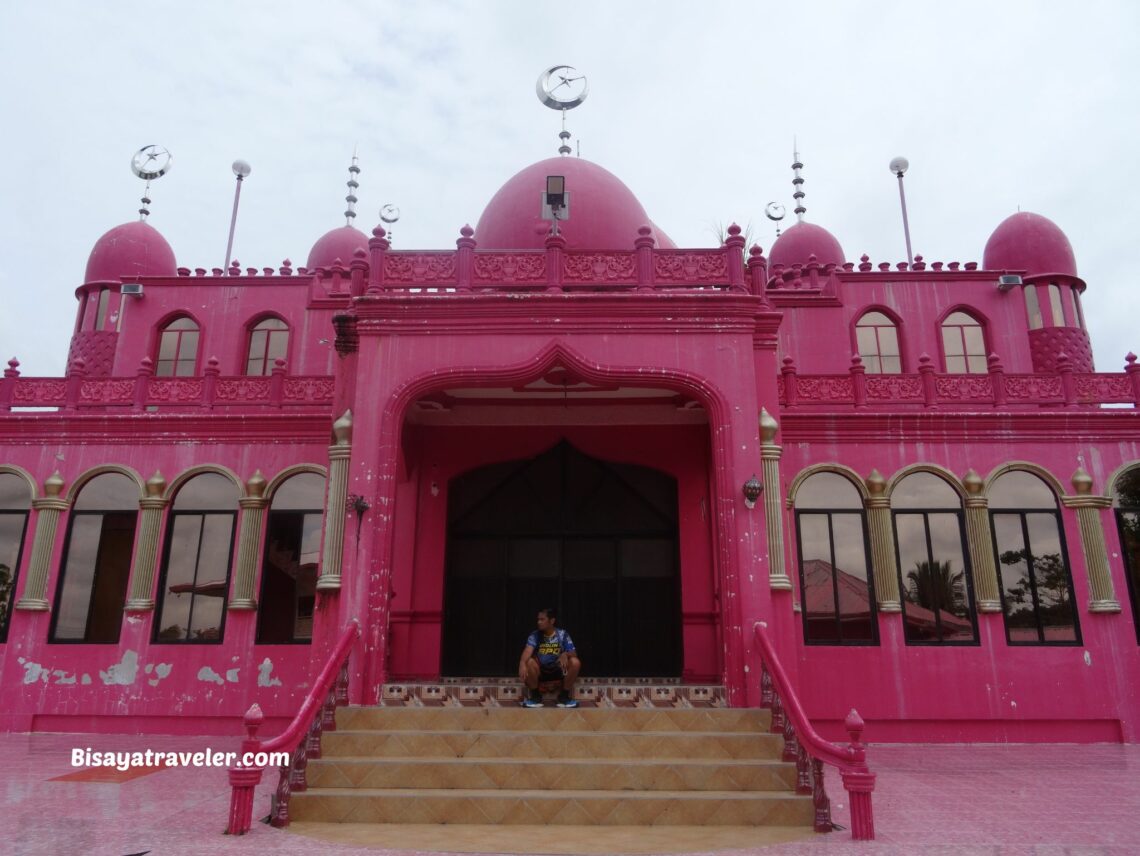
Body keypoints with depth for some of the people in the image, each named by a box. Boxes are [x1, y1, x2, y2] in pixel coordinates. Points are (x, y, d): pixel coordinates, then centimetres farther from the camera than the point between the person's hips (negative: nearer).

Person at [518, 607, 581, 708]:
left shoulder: (563, 634, -7)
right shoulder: (535, 635, -9)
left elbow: (574, 653, -12)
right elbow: (527, 651, -26)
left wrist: (565, 654, -36)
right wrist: (522, 664, -48)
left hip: (558, 671, 0)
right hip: (540, 671, 0)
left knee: (575, 662, -26)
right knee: (529, 662, -31)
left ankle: (565, 695, -7)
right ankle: (535, 696, -9)